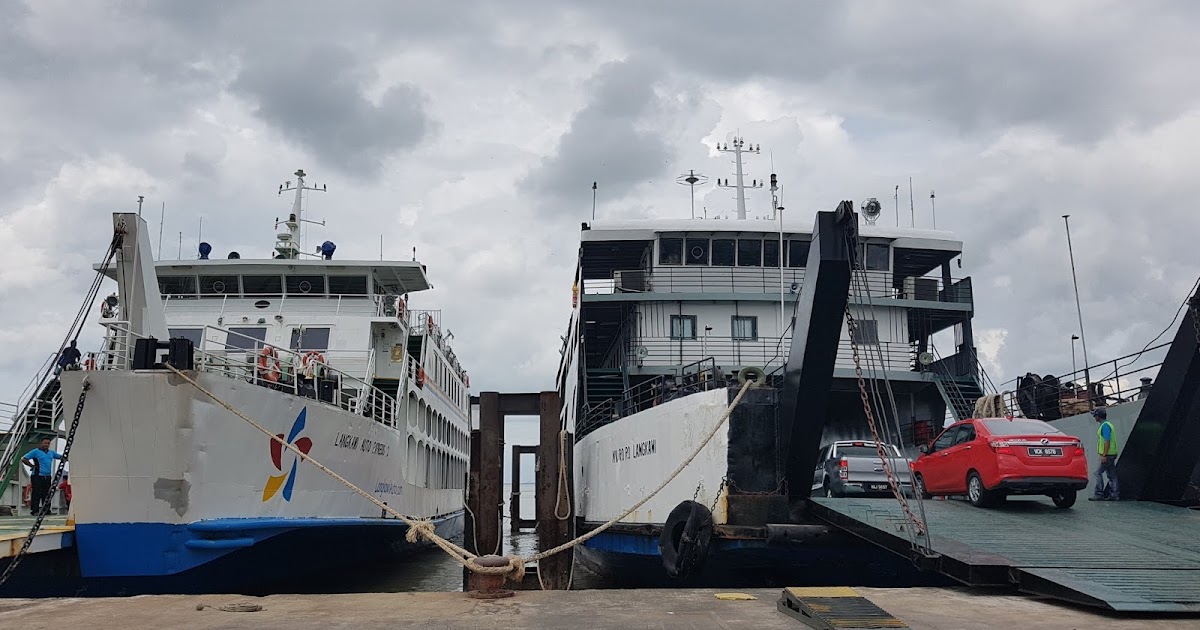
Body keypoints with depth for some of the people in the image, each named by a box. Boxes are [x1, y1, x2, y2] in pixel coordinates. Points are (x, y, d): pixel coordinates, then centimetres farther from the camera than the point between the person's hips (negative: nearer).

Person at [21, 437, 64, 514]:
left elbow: (60, 457, 27)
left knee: (46, 494, 7)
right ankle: (35, 511, -6)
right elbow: (24, 459, -6)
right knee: (37, 494, -8)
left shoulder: (51, 452, 17)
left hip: (47, 477, 6)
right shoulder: (36, 451, -2)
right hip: (37, 476, -6)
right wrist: (32, 466, -6)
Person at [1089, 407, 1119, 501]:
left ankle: (1098, 494, -8)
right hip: (1111, 455, 10)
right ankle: (1114, 495, 10)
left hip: (1107, 455, -10)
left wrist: (1104, 455, -22)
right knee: (1111, 475, 9)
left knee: (1098, 472, -8)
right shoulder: (1106, 424, 18)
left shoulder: (1105, 425, -14)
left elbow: (1107, 441, -21)